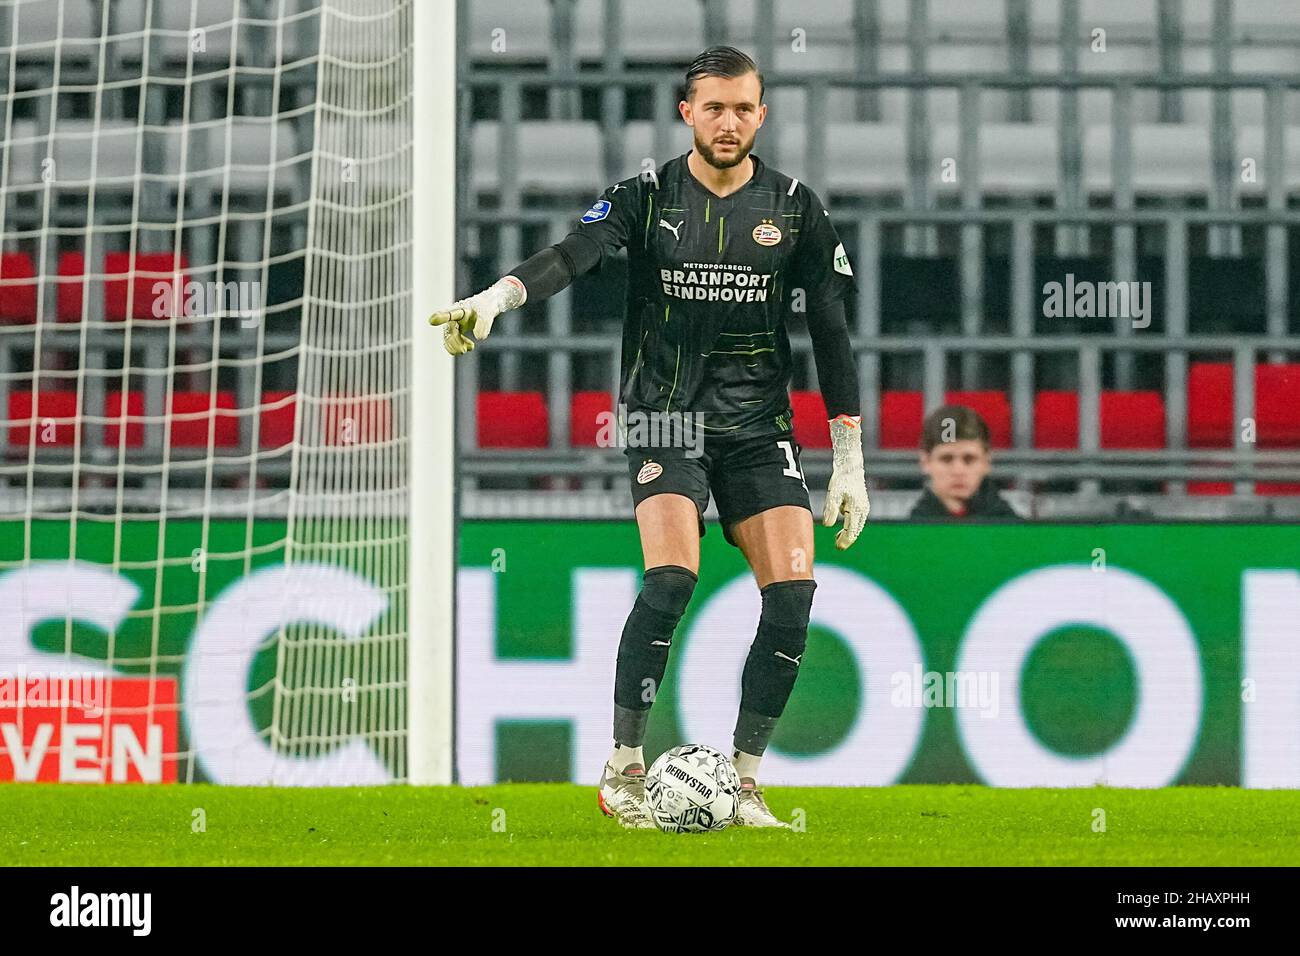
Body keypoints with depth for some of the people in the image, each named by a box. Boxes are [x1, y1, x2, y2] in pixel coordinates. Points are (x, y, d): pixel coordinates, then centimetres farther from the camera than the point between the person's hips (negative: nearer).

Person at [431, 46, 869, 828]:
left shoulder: (794, 207, 4)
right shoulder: (647, 197, -2)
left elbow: (830, 330, 6)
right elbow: (575, 255, -20)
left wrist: (850, 461, 3)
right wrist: (497, 297, -42)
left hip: (761, 423, 3)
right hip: (666, 418, -3)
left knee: (793, 589, -10)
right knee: (671, 580, -22)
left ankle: (745, 785, 3)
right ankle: (623, 770, -8)